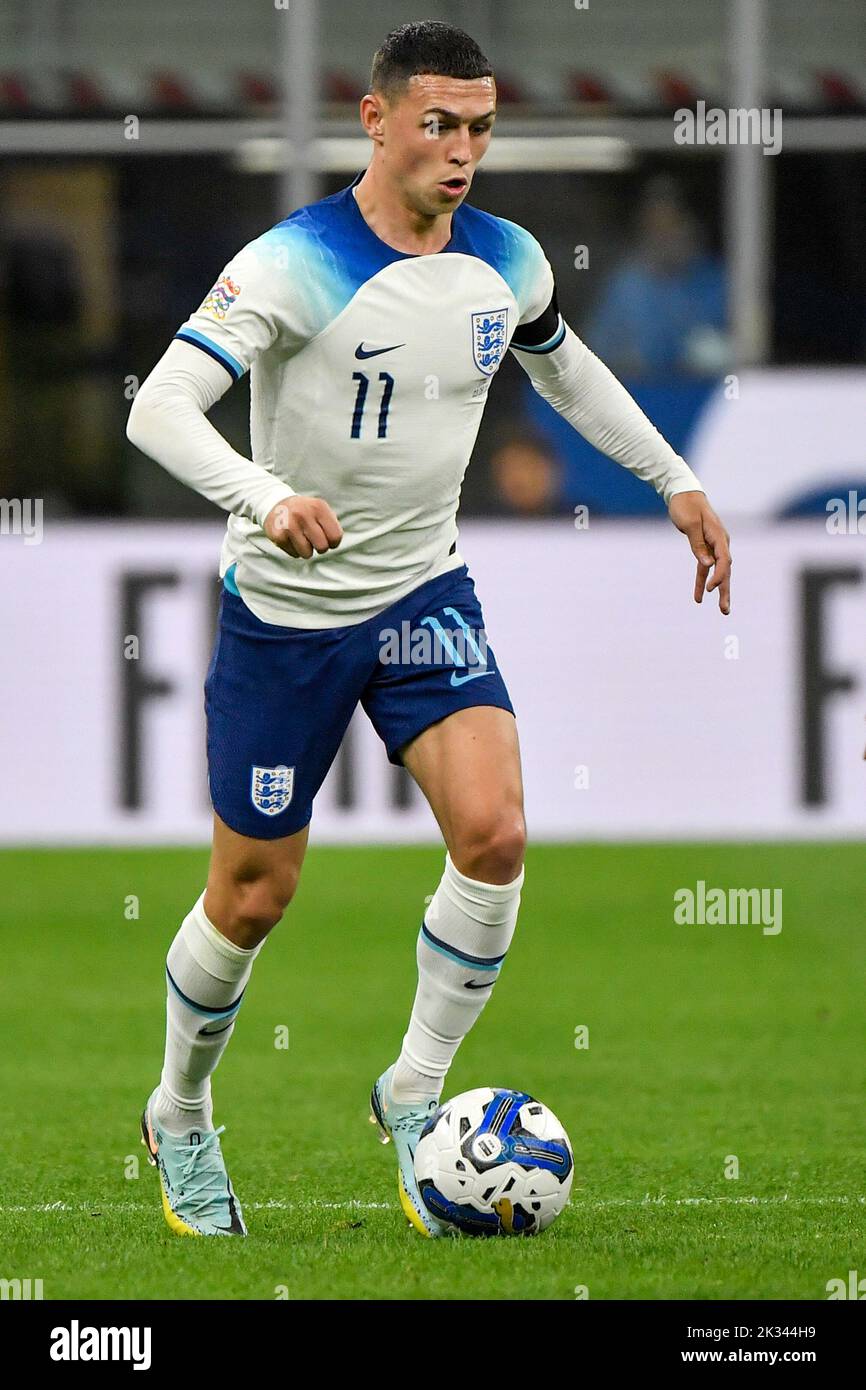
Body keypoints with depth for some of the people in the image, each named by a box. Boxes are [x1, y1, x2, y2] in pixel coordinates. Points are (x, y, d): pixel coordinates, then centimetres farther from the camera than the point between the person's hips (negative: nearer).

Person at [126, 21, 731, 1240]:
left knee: (494, 832, -18)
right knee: (254, 895, 4)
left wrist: (675, 479, 19)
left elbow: (564, 366, 22)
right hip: (285, 611, -4)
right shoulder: (295, 265, -20)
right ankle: (180, 1119, 30)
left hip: (424, 594, 4)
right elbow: (160, 408, -30)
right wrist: (266, 497, -47)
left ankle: (414, 1092, 0)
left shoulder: (505, 262, -2)